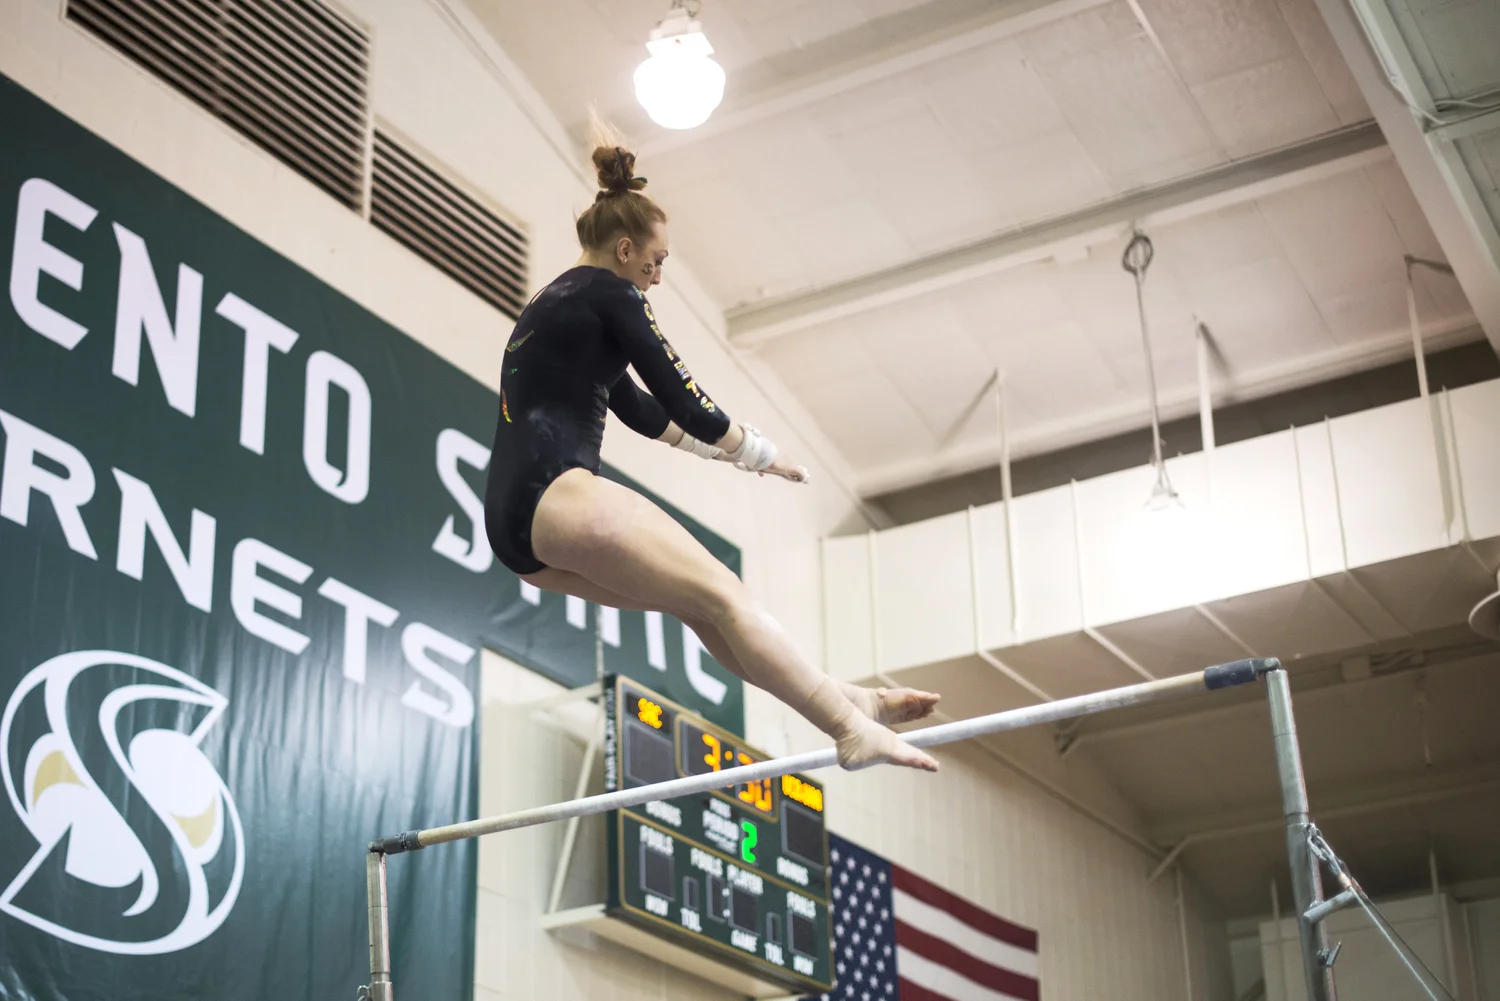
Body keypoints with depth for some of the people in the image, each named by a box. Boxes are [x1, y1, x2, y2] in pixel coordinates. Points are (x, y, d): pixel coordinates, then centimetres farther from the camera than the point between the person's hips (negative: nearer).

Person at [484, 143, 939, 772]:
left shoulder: (543, 310, 28)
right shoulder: (609, 294, 1)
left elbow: (639, 410, 34)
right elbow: (678, 398, -3)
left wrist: (731, 444, 37)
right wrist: (759, 454, 13)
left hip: (516, 529, 10)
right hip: (557, 496, -10)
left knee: (694, 602, 8)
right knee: (722, 596, -16)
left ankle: (841, 698, 3)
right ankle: (852, 729, -26)